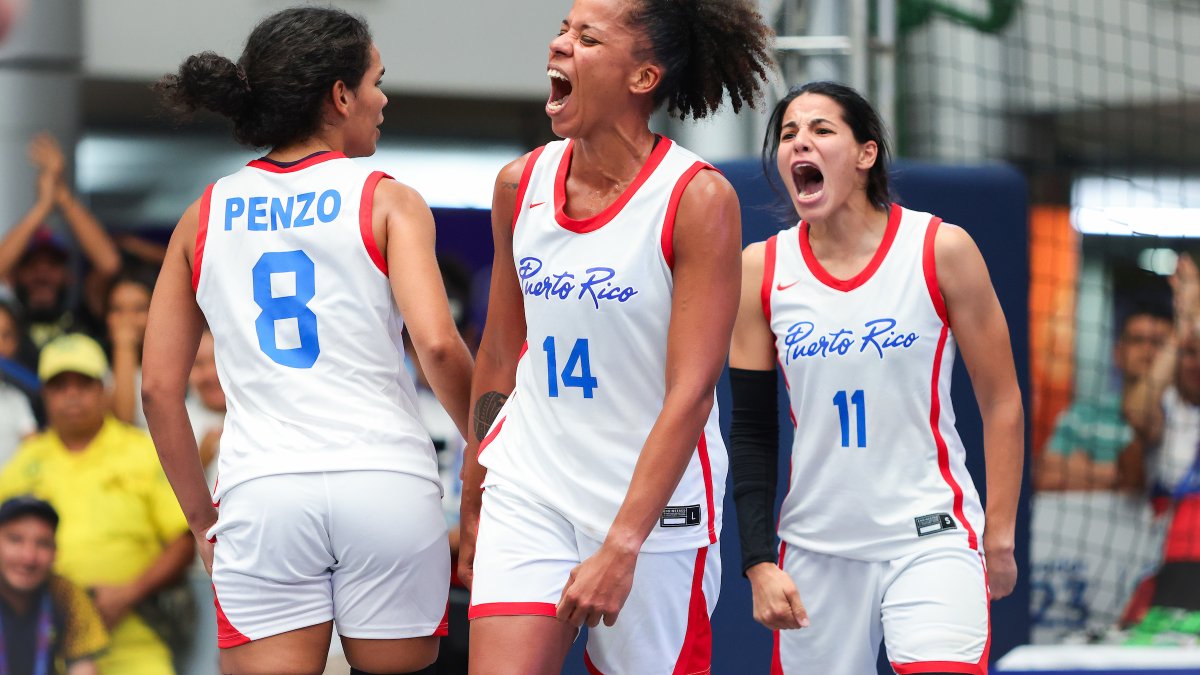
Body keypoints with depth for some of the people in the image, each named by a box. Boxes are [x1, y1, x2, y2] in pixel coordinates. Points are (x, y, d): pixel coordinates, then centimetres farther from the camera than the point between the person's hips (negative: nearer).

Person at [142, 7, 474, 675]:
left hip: (260, 493, 2)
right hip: (387, 482, -2)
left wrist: (204, 519, 18)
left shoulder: (205, 216, 12)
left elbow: (159, 387, 10)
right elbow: (437, 344, -11)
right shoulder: (387, 200, 2)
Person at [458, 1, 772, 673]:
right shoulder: (520, 184, 3)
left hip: (656, 503, -4)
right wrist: (473, 509, 17)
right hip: (528, 489, 4)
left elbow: (691, 392, -17)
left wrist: (621, 547, -22)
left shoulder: (699, 199, -13)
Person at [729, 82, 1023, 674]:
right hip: (815, 548, 3)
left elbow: (1001, 403, 0)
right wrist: (758, 563, -3)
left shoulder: (941, 250, -4)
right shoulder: (760, 269, 2)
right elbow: (752, 433, 5)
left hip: (930, 535, -3)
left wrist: (1000, 537, -1)